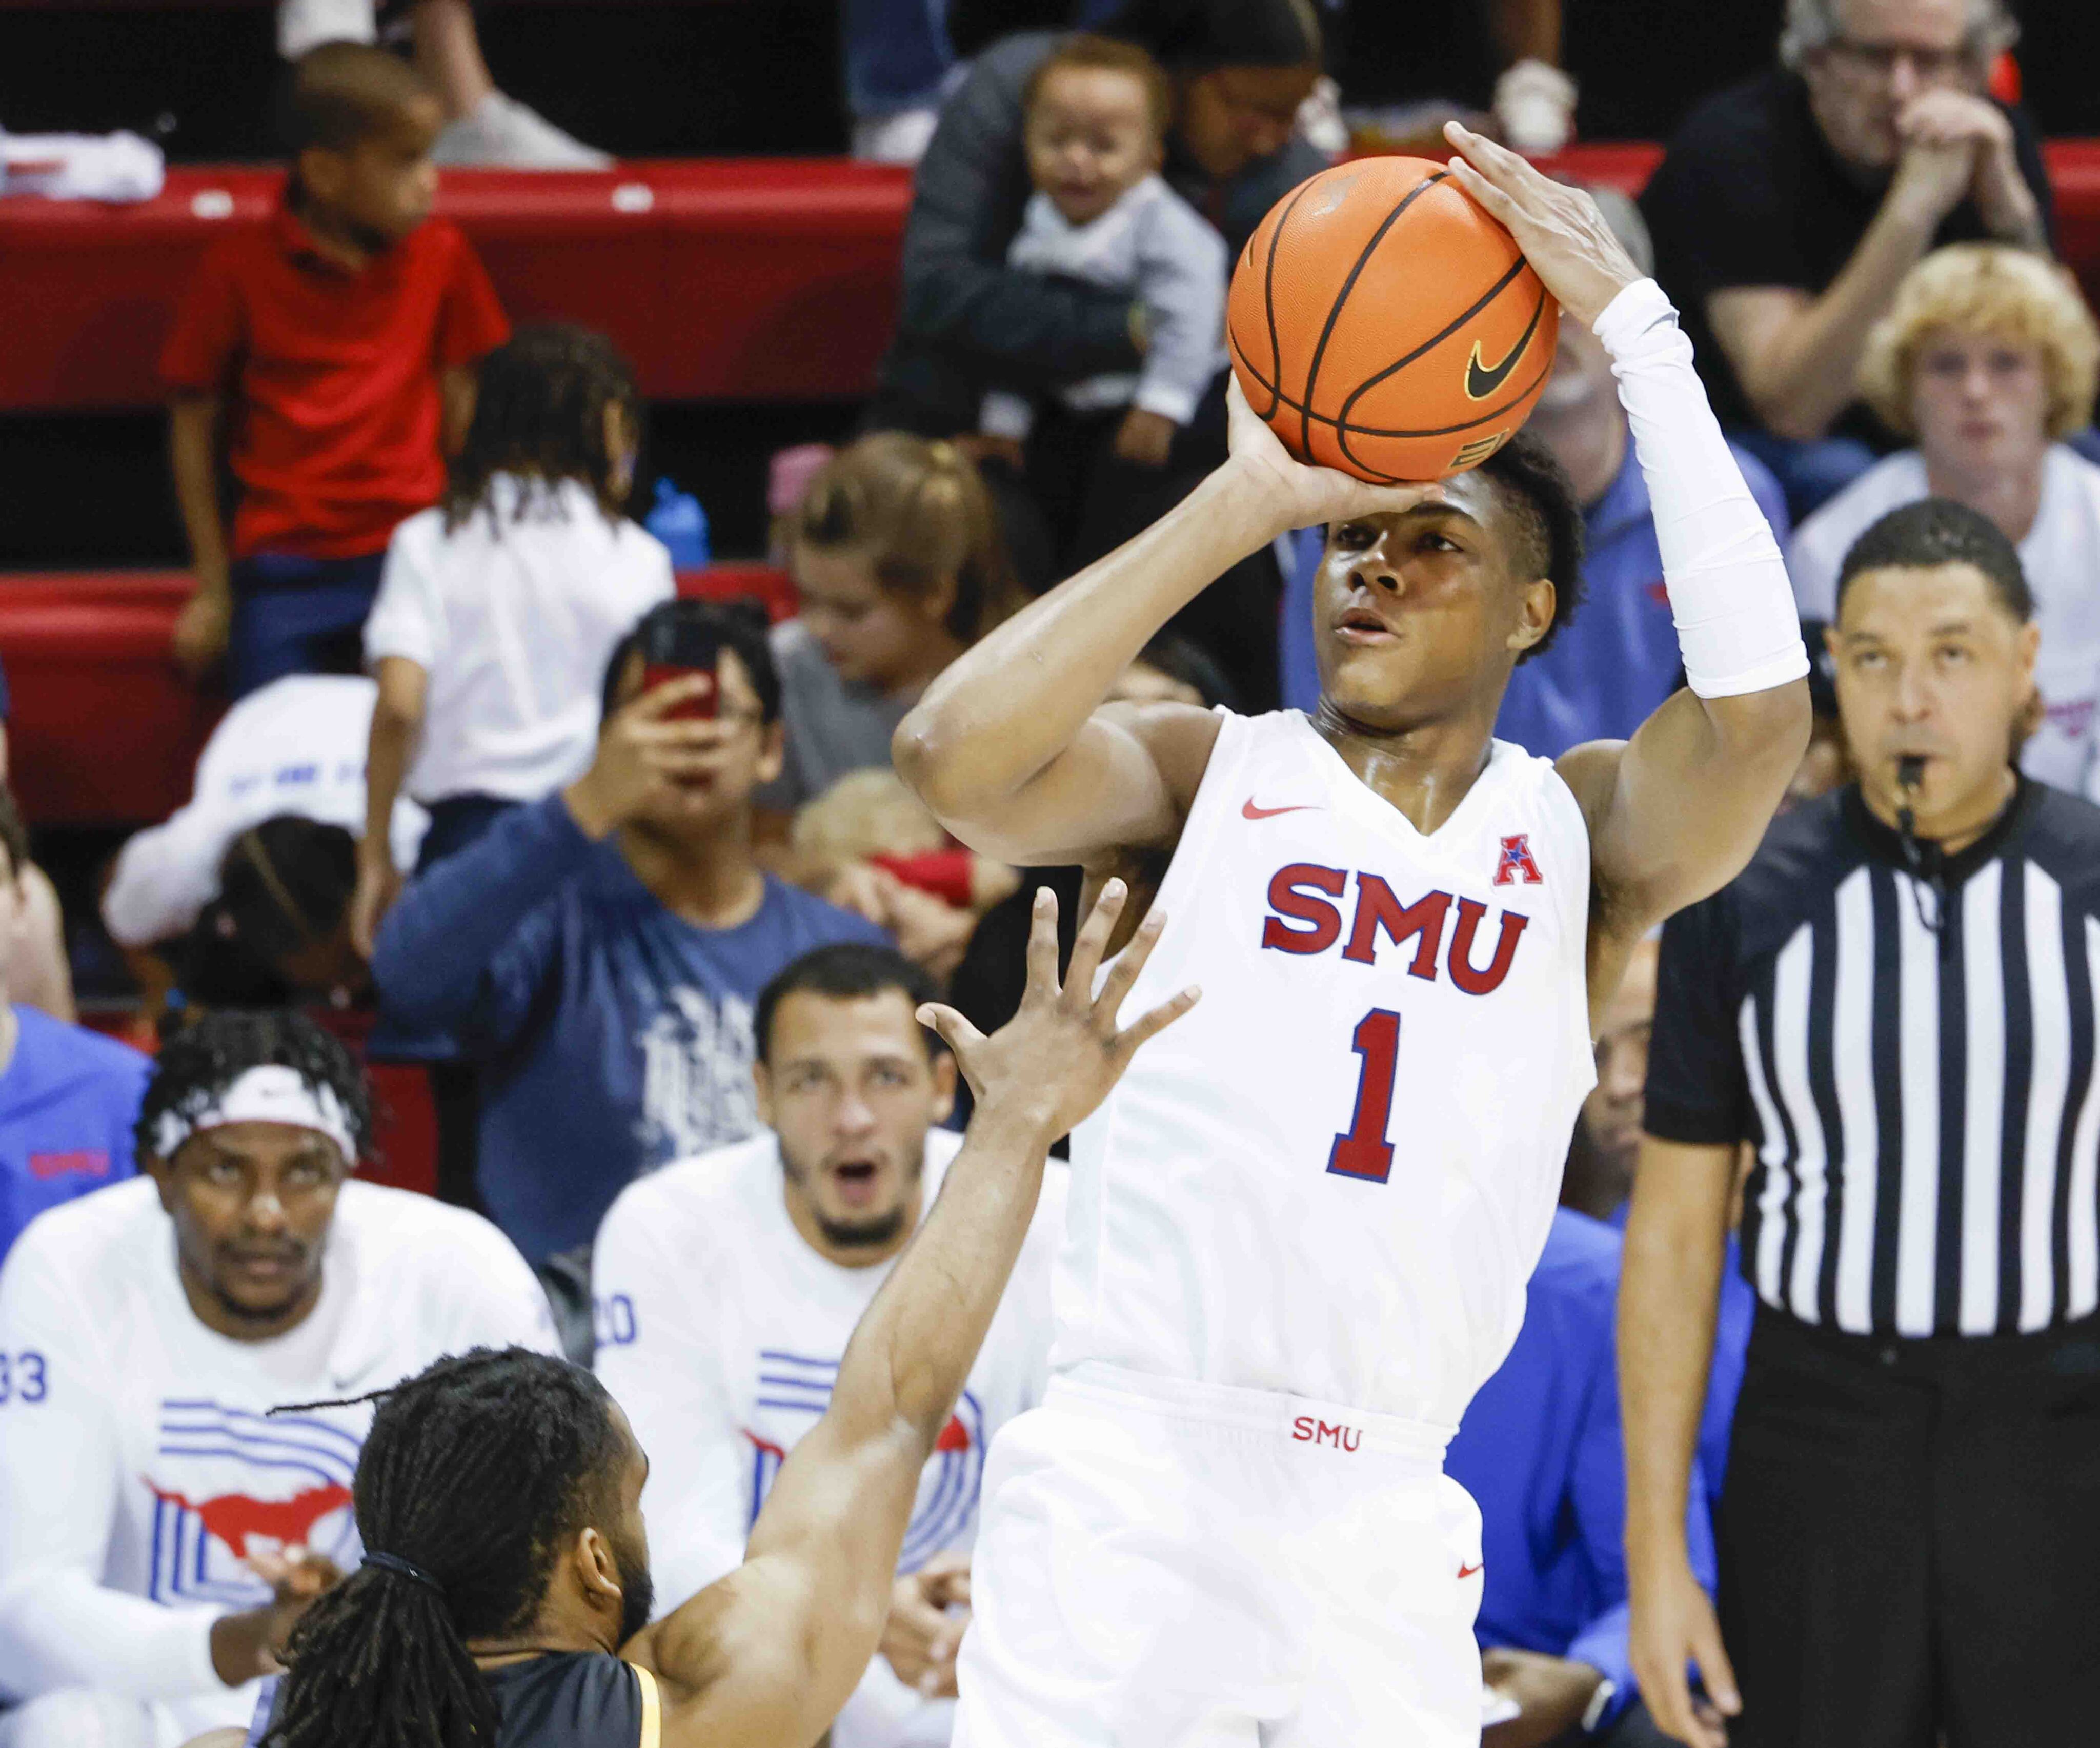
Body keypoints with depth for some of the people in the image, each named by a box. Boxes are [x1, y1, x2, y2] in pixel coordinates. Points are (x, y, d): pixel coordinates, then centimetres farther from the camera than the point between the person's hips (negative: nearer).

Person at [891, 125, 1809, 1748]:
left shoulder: (1583, 832, 8)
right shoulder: (1209, 775, 6)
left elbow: (1758, 710, -13)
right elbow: (954, 757, -13)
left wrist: (1637, 328, -12)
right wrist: (1251, 498, -11)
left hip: (1388, 1517, 2)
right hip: (1130, 1473, -2)